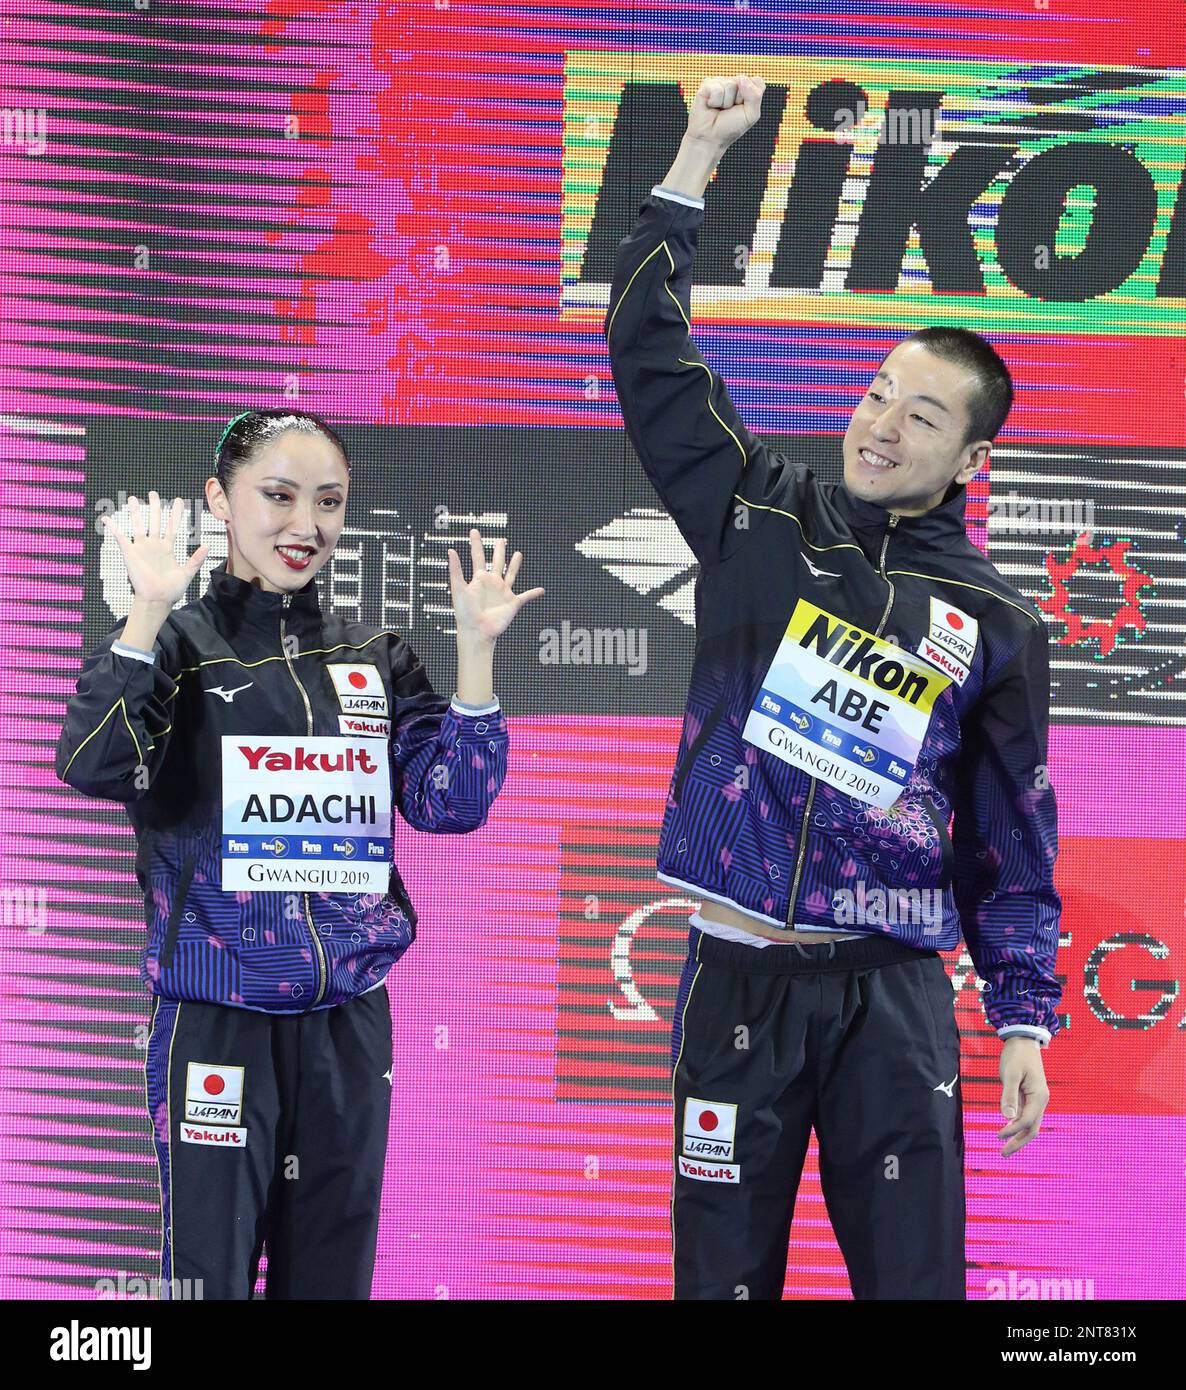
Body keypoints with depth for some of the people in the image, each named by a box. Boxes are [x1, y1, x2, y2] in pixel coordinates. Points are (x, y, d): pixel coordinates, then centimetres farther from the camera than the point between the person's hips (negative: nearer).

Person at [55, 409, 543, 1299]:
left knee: (332, 1271, 10)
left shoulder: (377, 660, 8)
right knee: (212, 1269, -1)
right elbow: (93, 766, -20)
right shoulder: (177, 644, -3)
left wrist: (476, 648, -8)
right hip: (217, 1018, -4)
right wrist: (150, 610, -26)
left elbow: (450, 803, -1)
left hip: (351, 1020, 4)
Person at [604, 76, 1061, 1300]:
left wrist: (1024, 1020, 4)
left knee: (911, 1273, -3)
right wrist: (698, 157, -3)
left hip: (895, 995, -1)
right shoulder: (762, 523, 7)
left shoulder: (995, 624, 6)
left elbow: (1011, 835, 9)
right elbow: (648, 352, 3)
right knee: (724, 1272, 4)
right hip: (737, 979, 1)